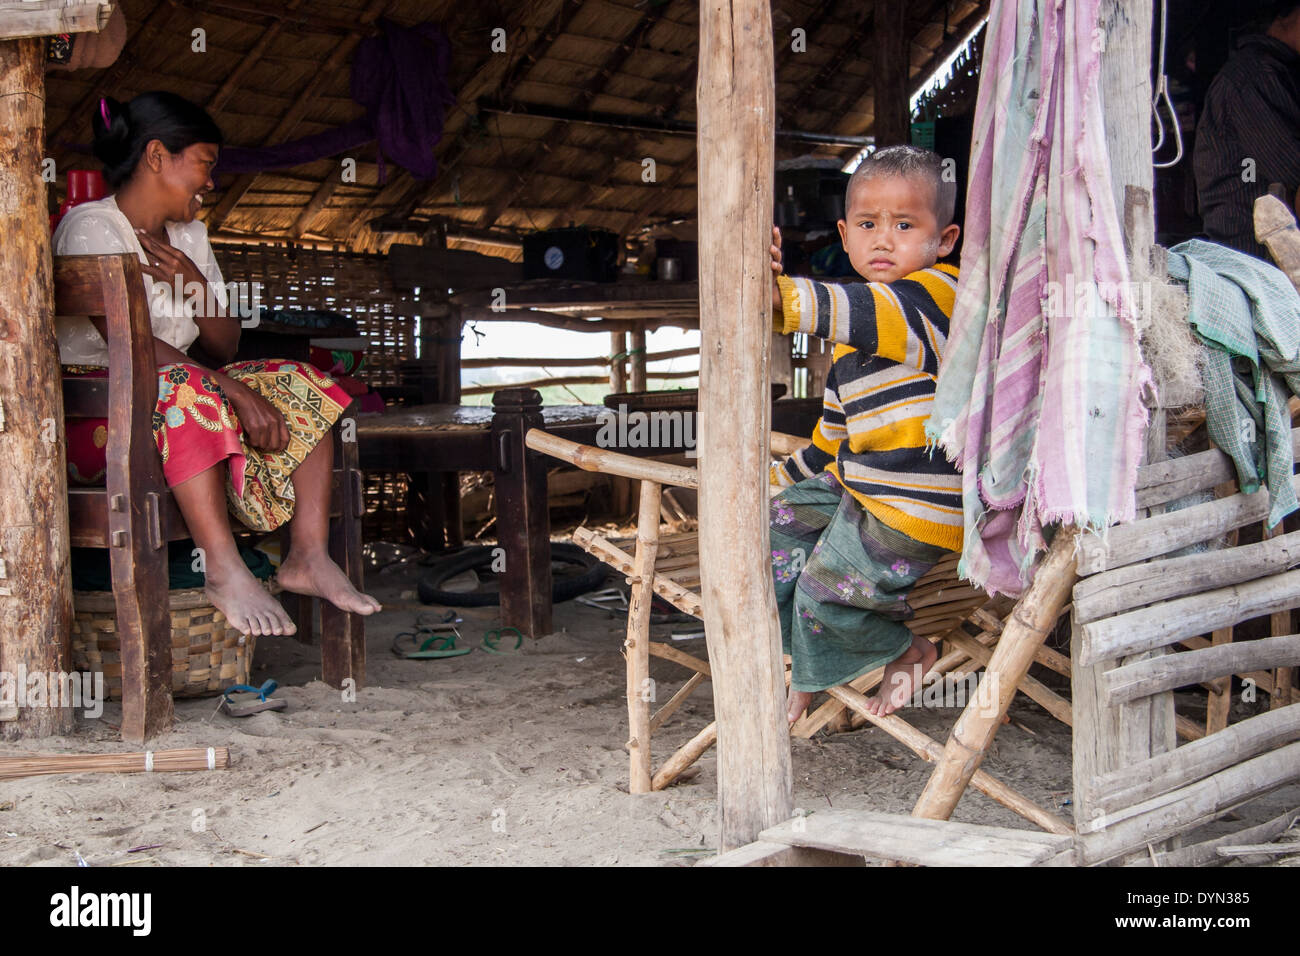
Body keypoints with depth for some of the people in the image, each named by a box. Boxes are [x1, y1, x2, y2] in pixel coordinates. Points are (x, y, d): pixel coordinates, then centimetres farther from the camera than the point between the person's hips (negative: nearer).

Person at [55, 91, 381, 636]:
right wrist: (235, 392, -30)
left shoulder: (189, 236, 14)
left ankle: (309, 556, -22)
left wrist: (196, 285, -11)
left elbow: (225, 348, 9)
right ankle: (223, 570, -41)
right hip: (91, 412, -8)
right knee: (185, 391, -39)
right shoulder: (91, 229, -11)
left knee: (303, 387, -10)